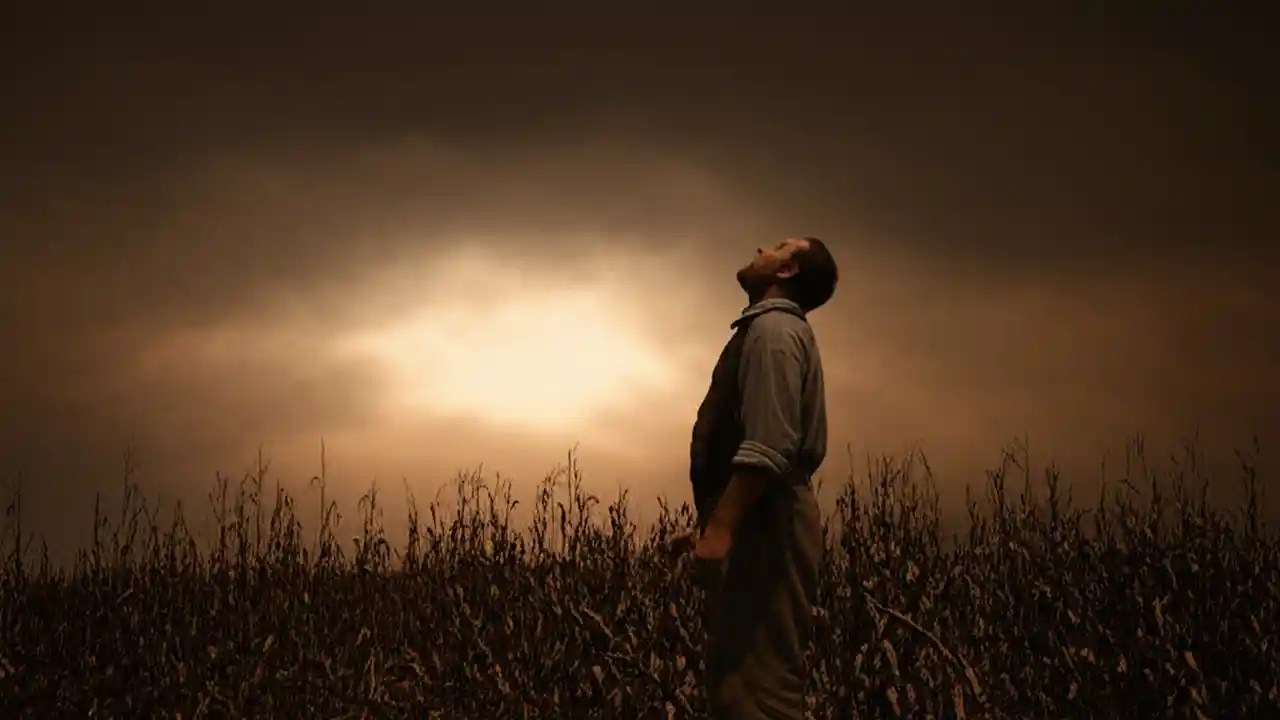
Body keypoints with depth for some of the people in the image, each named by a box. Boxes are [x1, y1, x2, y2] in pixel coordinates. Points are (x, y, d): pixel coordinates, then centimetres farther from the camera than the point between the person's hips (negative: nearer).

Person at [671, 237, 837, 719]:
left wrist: (720, 529, -24)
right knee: (740, 681, 11)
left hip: (761, 529, -11)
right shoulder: (767, 329, 23)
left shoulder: (772, 329, -9)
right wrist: (712, 525, 23)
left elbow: (767, 448, -21)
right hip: (753, 526, 11)